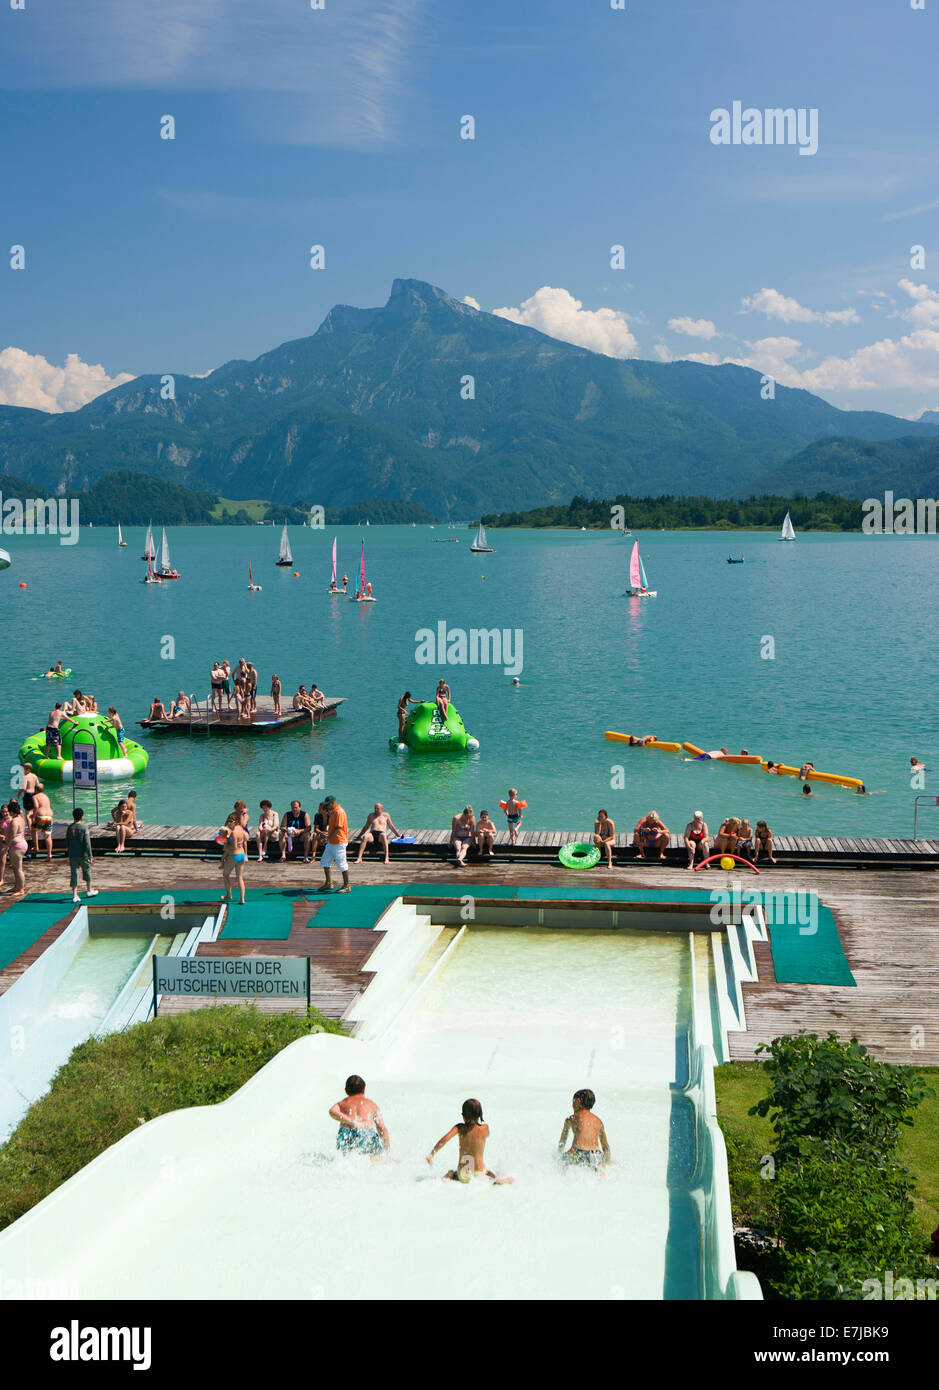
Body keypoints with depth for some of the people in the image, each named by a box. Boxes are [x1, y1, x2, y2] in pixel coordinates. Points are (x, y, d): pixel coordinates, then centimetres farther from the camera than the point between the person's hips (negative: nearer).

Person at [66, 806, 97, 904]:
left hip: (72, 855, 3)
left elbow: (67, 842, 9)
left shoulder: (70, 827, 1)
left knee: (74, 874, 3)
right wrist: (90, 855, -9)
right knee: (87, 870, 18)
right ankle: (89, 890, 31)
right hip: (82, 854, -3)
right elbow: (87, 843, -14)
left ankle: (75, 895, -3)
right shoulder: (84, 827, -11)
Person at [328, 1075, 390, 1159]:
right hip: (367, 1134, -1)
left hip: (345, 1134, 2)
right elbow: (382, 1128, 15)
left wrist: (352, 1122, -7)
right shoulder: (371, 1104, 25)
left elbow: (332, 1111, 1)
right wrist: (388, 1151, 18)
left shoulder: (341, 1103, 26)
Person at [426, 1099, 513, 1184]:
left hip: (463, 1175, 0)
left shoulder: (460, 1128, -9)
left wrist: (431, 1153, -11)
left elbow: (444, 1140, -20)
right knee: (489, 1171, 35)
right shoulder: (485, 1128, -5)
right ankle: (495, 1179, -1)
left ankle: (447, 1180, -2)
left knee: (451, 1172, 35)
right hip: (480, 1173, 0)